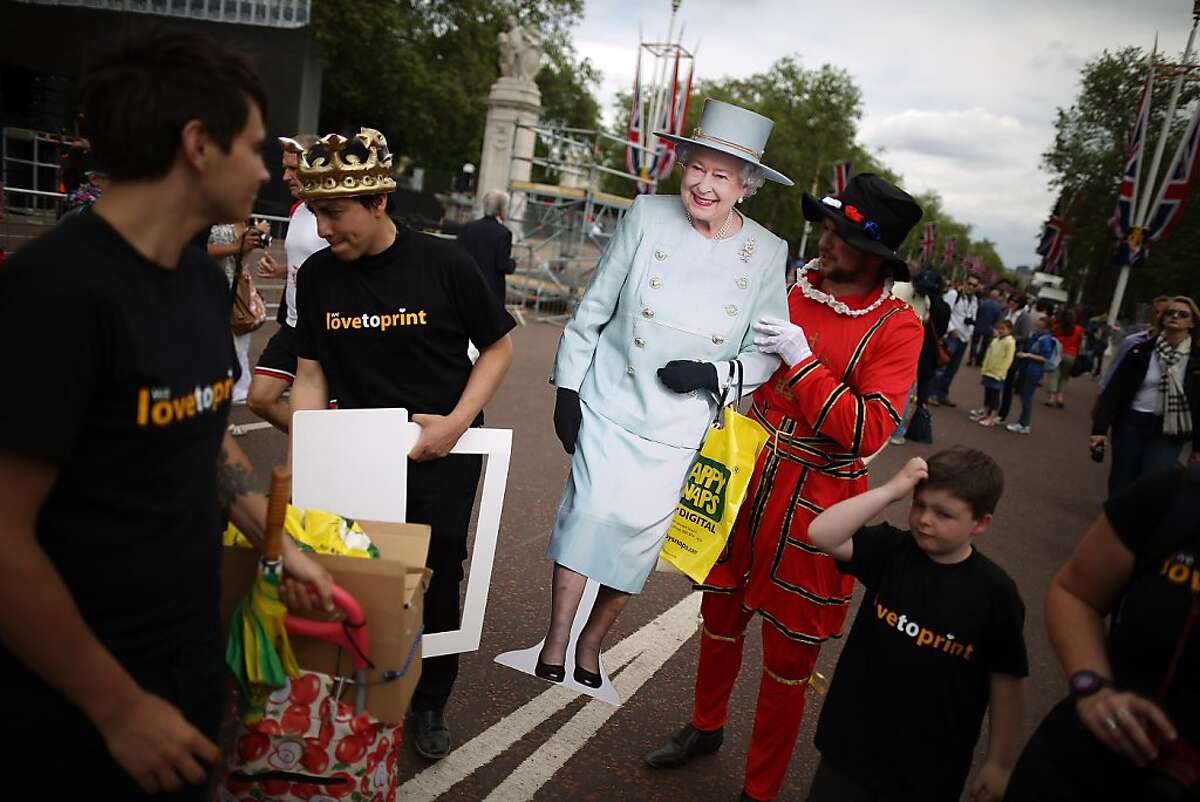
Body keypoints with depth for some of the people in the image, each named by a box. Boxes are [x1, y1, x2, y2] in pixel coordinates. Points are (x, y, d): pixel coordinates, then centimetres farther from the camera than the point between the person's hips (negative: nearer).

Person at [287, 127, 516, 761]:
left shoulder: (445, 265, -14)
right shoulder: (316, 276, -3)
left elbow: (498, 347, -5)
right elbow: (311, 374, 2)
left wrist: (455, 424, -15)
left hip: (442, 456, -2)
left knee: (436, 581, 7)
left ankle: (429, 702, 32)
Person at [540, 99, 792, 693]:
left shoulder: (767, 254, -4)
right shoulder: (647, 216, -6)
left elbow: (766, 354, 2)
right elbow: (593, 309, 0)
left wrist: (713, 373, -17)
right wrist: (567, 389, 0)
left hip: (681, 428, 1)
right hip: (611, 404, 0)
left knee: (639, 537, 7)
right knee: (591, 512, -7)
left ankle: (591, 644, 31)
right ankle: (555, 640, 16)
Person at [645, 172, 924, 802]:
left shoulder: (896, 327, -12)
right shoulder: (789, 288, 0)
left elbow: (868, 432, -21)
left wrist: (803, 362, -23)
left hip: (814, 503, -4)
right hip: (746, 477, 5)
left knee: (788, 655, 9)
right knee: (722, 611, 21)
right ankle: (706, 726, 48)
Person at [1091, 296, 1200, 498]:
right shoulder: (1141, 351, -3)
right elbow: (1114, 390, -5)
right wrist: (1100, 427, -13)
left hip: (1169, 431, -1)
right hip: (1132, 423, 1)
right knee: (1121, 485, 9)